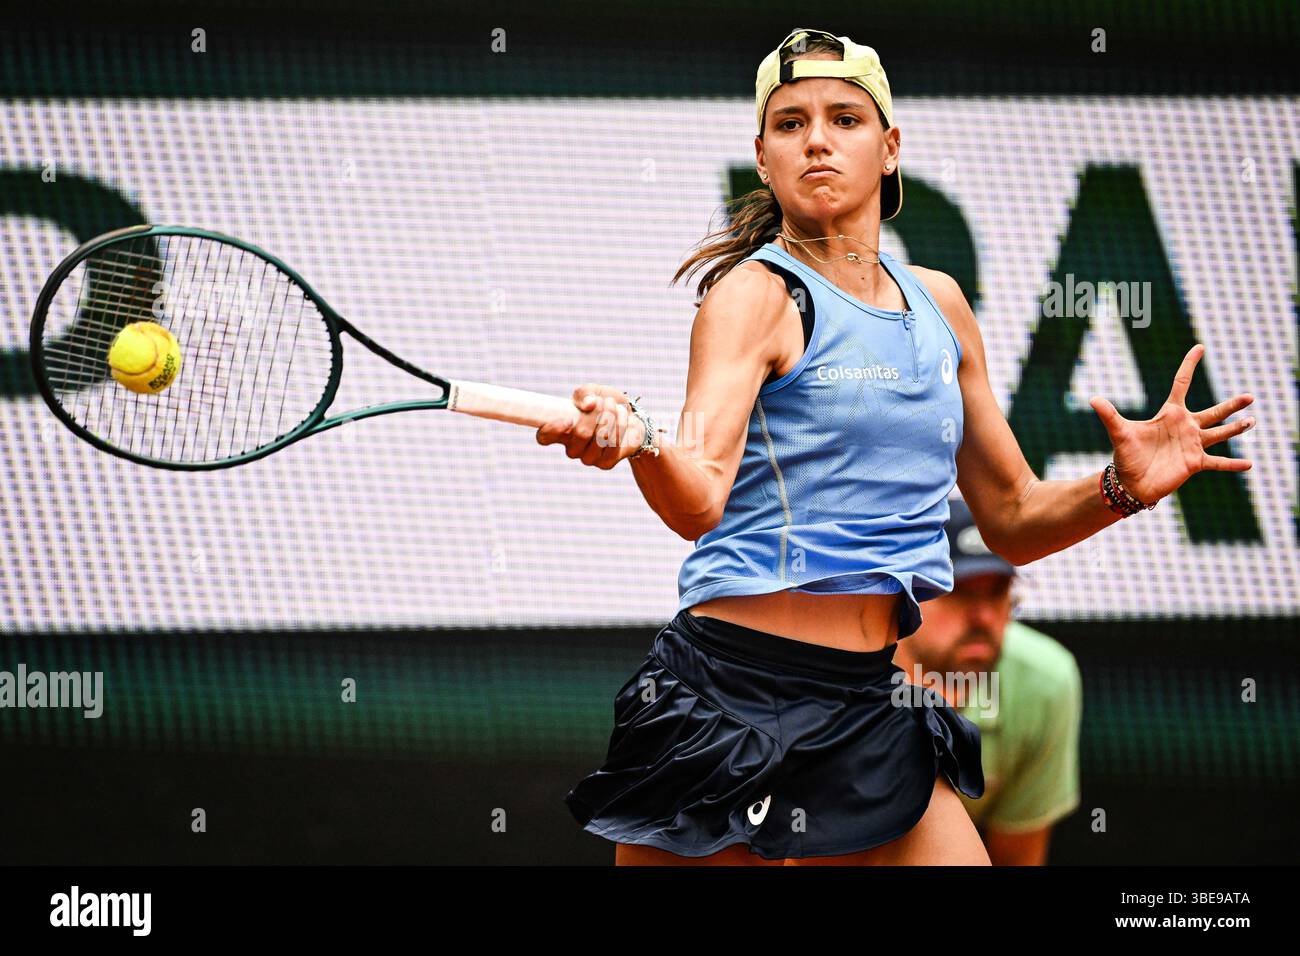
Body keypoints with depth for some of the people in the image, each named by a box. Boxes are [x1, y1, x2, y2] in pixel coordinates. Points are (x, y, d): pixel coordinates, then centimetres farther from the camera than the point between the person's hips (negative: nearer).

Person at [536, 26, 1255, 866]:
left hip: (877, 716, 6)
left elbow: (1011, 520, 20)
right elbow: (699, 500, -24)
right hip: (736, 692, -5)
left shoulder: (938, 304, 12)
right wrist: (637, 440, -46)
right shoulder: (756, 292, -7)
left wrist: (1122, 488, 1)